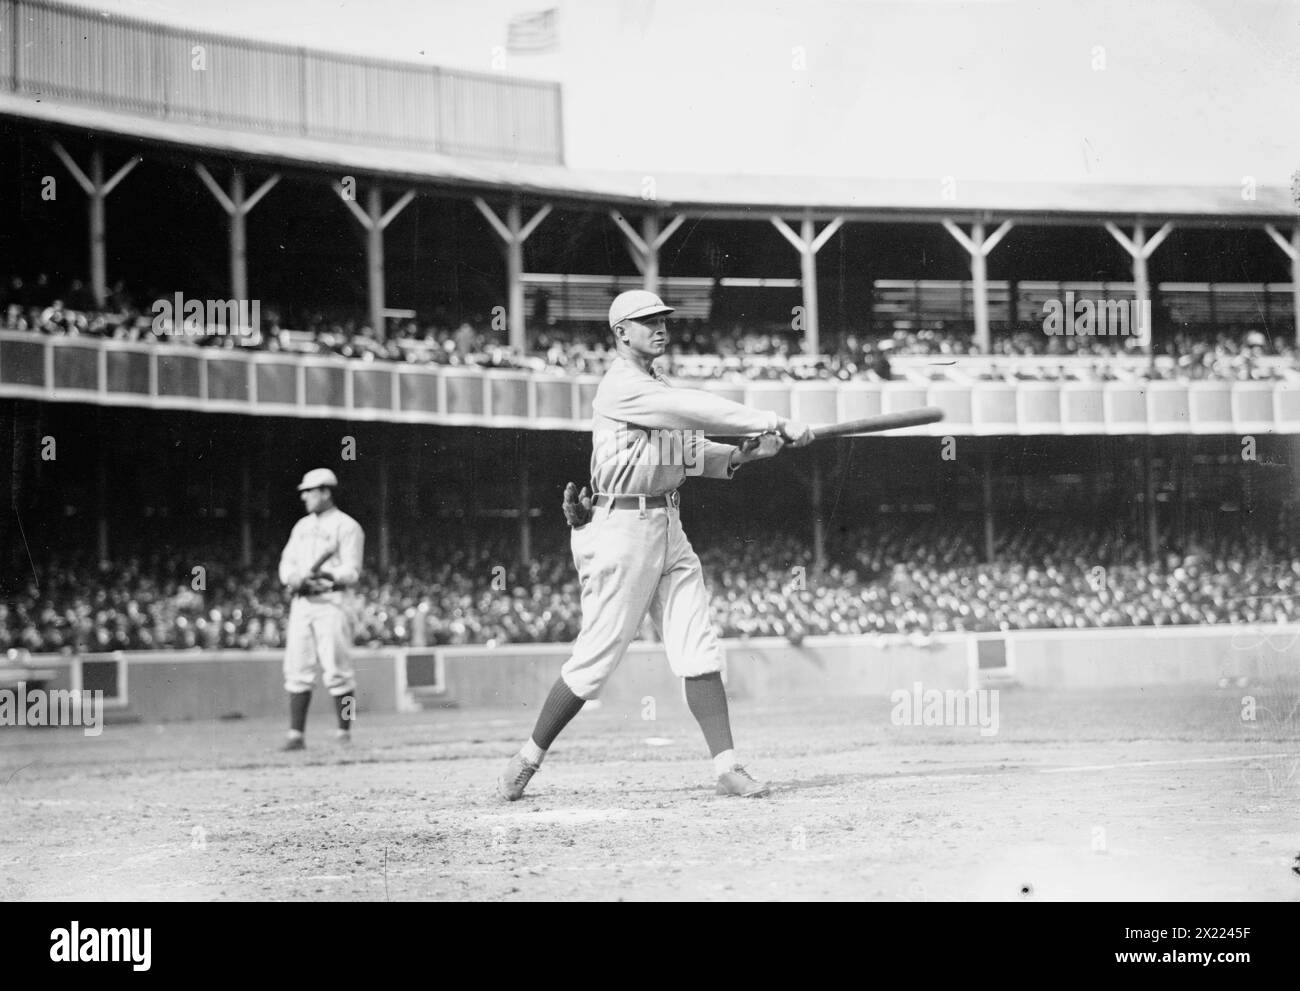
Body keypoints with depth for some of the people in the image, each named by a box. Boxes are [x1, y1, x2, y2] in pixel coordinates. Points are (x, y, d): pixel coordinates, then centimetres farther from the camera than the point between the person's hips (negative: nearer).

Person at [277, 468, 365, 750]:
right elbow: (287, 564, 16)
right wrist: (294, 577, -7)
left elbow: (352, 573, -10)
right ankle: (296, 735, 3)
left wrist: (325, 575, -27)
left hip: (332, 603, -6)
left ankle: (344, 734, -1)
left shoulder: (346, 527, -2)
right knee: (297, 670, 1)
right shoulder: (302, 526, 19)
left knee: (337, 670, -7)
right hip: (301, 602, 6)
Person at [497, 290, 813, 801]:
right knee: (596, 657, -3)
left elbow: (692, 452, 16)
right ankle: (529, 757, 12)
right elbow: (696, 409, -22)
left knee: (699, 651, -1)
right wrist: (774, 424, -23)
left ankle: (728, 767, -4)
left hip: (668, 527, 8)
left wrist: (740, 454, -2)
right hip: (622, 528, -8)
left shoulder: (659, 389, 17)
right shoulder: (622, 388, -13)